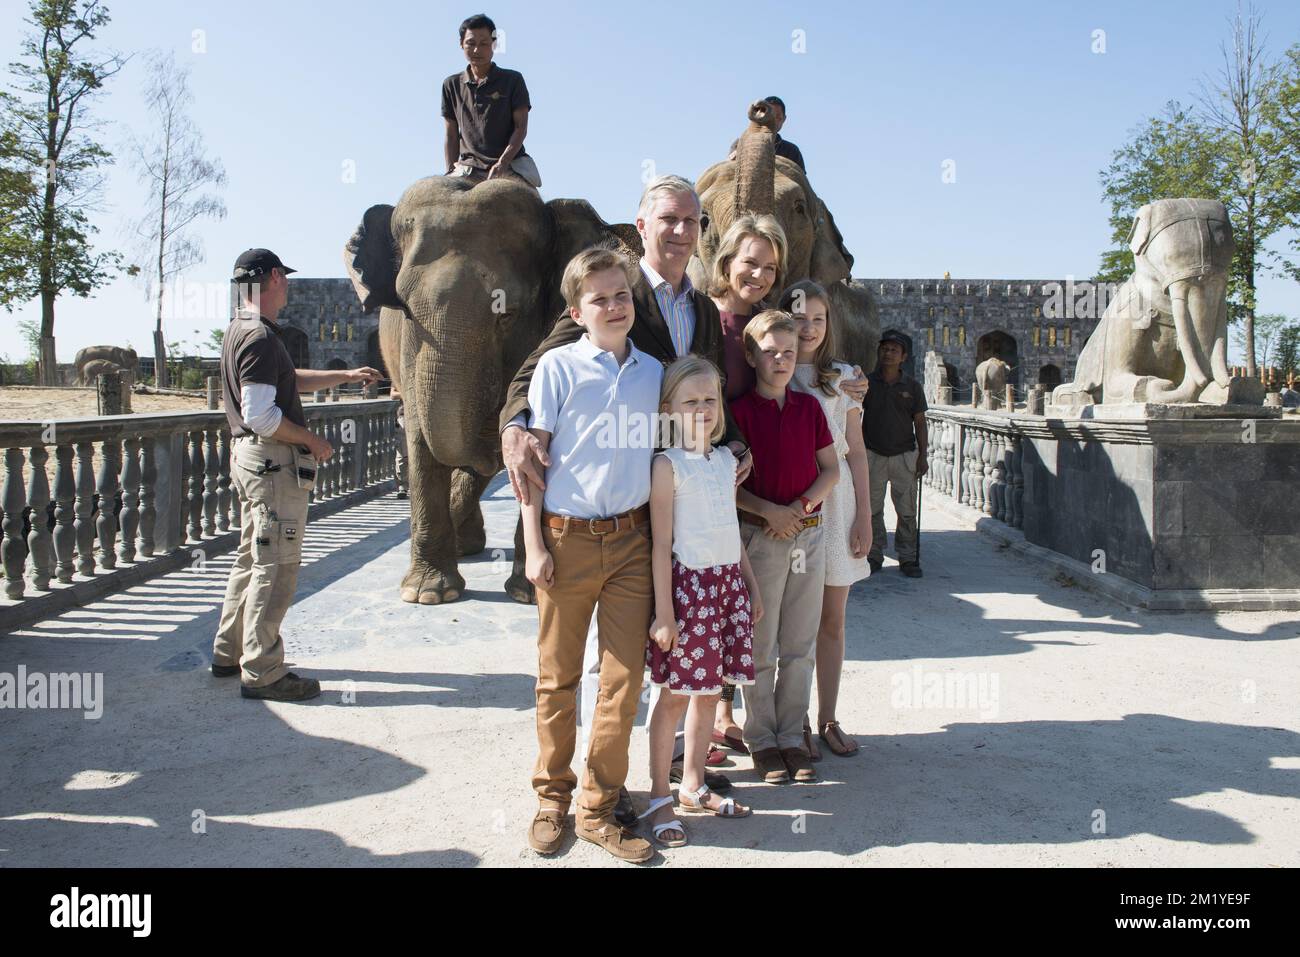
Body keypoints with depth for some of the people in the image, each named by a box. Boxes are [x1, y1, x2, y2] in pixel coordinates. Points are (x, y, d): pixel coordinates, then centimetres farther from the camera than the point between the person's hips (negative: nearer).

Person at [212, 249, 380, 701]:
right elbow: (261, 415, -23)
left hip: (252, 460, 11)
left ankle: (229, 653, 29)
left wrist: (346, 376, 31)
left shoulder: (243, 331, 16)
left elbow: (292, 380, 28)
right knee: (276, 567, -5)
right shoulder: (260, 336, -17)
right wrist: (312, 440, -12)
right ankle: (261, 673, 1)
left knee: (251, 559, 19)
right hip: (273, 463, -11)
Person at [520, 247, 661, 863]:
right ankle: (552, 797, 26)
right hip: (567, 538, -3)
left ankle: (598, 808, 17)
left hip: (631, 540, 3)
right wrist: (534, 547, -7)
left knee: (624, 680, 3)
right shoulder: (558, 367, -2)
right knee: (558, 678, 8)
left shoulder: (652, 371, 9)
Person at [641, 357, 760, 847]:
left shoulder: (727, 460, 12)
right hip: (688, 583, -6)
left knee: (710, 689, 13)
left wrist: (752, 585, 19)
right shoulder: (668, 466, -9)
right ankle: (659, 796, 14)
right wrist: (664, 612, -13)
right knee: (677, 694, 0)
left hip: (729, 581, 7)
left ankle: (694, 785, 28)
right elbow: (661, 543, -11)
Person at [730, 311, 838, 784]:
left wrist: (802, 505, -8)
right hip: (760, 536, -4)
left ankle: (791, 736, 23)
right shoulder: (739, 410, -6)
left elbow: (831, 469, 9)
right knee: (761, 648, 5)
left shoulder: (809, 407, 7)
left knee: (800, 647, 10)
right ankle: (761, 740, 18)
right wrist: (768, 511, -17)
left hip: (809, 533, 4)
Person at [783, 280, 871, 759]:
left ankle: (828, 720, 19)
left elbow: (856, 453, 10)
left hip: (835, 504, 3)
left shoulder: (841, 378, 10)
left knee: (832, 620, 8)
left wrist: (864, 517, 4)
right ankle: (798, 724, 14)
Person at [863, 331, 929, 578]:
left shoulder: (912, 387, 5)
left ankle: (907, 558, 10)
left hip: (904, 455, 0)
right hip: (872, 455, 0)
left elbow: (920, 423, 7)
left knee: (907, 511, 1)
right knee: (872, 509, 5)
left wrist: (922, 456, 1)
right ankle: (874, 555, 16)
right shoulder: (866, 383, 3)